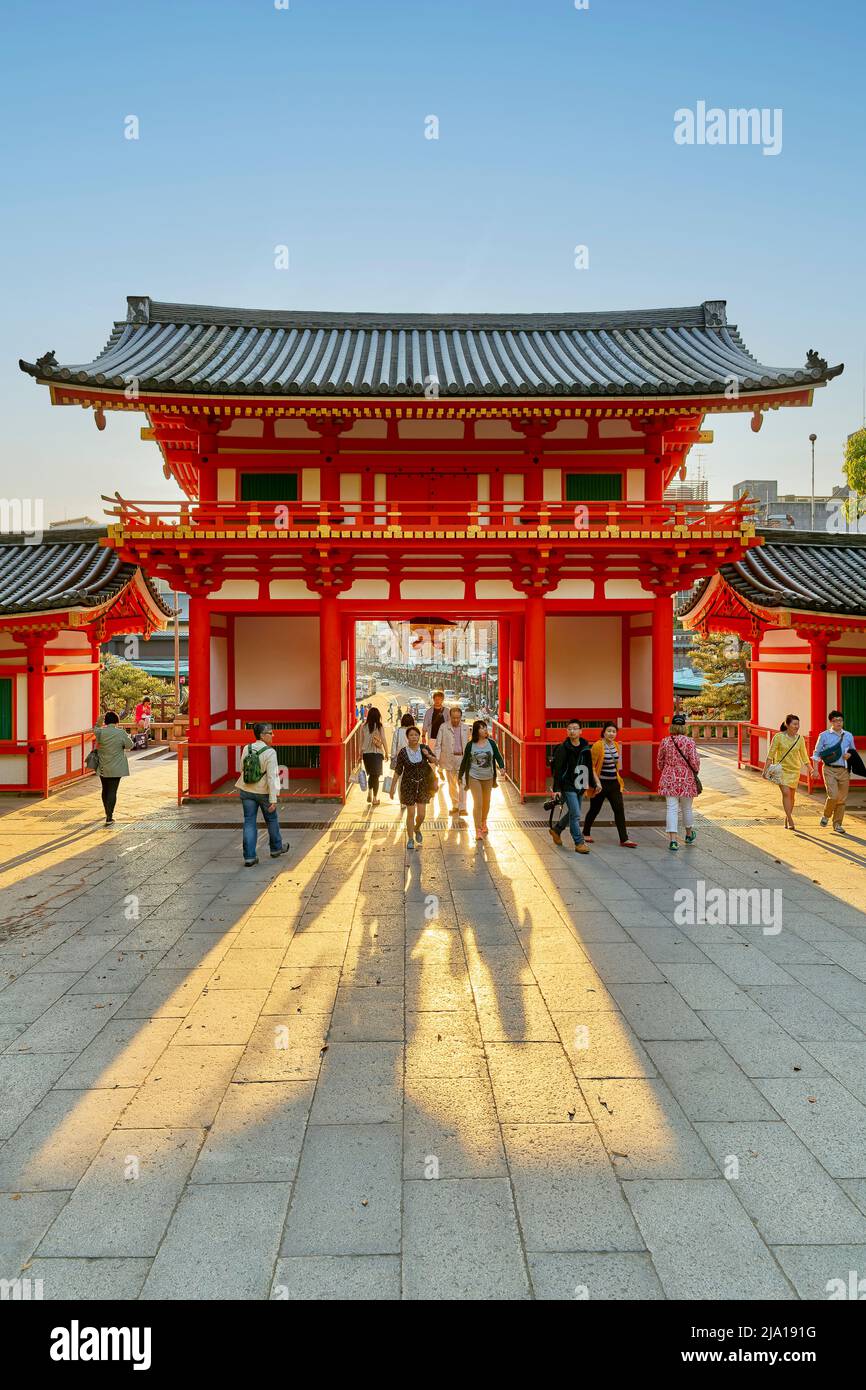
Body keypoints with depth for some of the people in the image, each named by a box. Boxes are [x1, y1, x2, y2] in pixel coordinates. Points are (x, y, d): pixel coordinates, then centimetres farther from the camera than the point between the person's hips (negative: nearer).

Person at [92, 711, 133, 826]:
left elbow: (95, 727, 16)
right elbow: (130, 745, -2)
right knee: (112, 791, -1)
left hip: (103, 767, 3)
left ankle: (108, 814, 30)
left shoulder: (100, 732, -7)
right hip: (116, 768, -3)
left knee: (105, 790, 18)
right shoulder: (121, 732, -13)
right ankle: (109, 817, -4)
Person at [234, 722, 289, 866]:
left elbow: (243, 770, 9)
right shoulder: (270, 753, -19)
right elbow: (271, 777, -22)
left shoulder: (246, 749, -3)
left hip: (246, 791, 4)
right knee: (271, 819, 18)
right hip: (263, 791, -4)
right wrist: (273, 800, -21)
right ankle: (276, 848, 36)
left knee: (249, 823, 7)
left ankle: (249, 857, 3)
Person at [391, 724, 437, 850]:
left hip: (422, 785, 2)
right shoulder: (403, 752, -11)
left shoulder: (424, 748, -4)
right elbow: (397, 771, -6)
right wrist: (393, 787, -7)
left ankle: (417, 829, 37)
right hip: (408, 785, -2)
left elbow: (434, 761, 9)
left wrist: (428, 755, -13)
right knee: (411, 814, 3)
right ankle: (410, 839, 19)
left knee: (421, 814, 4)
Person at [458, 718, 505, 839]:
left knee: (486, 802, 16)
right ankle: (478, 830, -5)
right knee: (477, 803, -10)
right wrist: (460, 775, 7)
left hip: (488, 777, 3)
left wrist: (502, 767, -23)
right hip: (474, 777, -3)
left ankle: (484, 822, 43)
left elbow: (498, 756, -3)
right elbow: (464, 761, 2)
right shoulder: (470, 745, -7)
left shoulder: (491, 743, -4)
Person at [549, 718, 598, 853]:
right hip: (567, 786, -6)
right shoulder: (563, 748, -11)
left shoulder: (585, 748, 5)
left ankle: (556, 830, 38)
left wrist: (596, 782, 12)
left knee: (572, 813, 17)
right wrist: (557, 789, -15)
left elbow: (590, 767, 16)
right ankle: (579, 843, -1)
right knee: (575, 815, -9)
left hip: (580, 786, 6)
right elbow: (557, 770, -11)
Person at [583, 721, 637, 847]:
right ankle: (586, 833, 30)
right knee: (594, 809, 9)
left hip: (614, 783, 6)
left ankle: (624, 839, -2)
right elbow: (591, 765, -14)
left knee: (619, 810, -2)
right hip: (600, 784, -6)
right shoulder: (598, 745, -15)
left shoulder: (616, 745, 6)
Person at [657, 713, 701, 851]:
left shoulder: (665, 742, -2)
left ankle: (672, 839, -11)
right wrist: (696, 772, 9)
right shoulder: (690, 742, -9)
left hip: (669, 778, 1)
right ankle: (689, 835, 36)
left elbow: (659, 761, 7)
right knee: (687, 808, 16)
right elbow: (694, 761, -10)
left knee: (672, 808, -1)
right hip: (687, 779, -1)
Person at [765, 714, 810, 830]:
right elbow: (770, 754, -8)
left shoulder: (800, 739, -1)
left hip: (794, 770, 4)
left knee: (792, 795, 9)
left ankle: (787, 820, 25)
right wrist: (766, 769, -11)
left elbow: (804, 756, 8)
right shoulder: (778, 737, -11)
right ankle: (790, 821, -15)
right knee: (786, 793, -16)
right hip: (781, 769, -4)